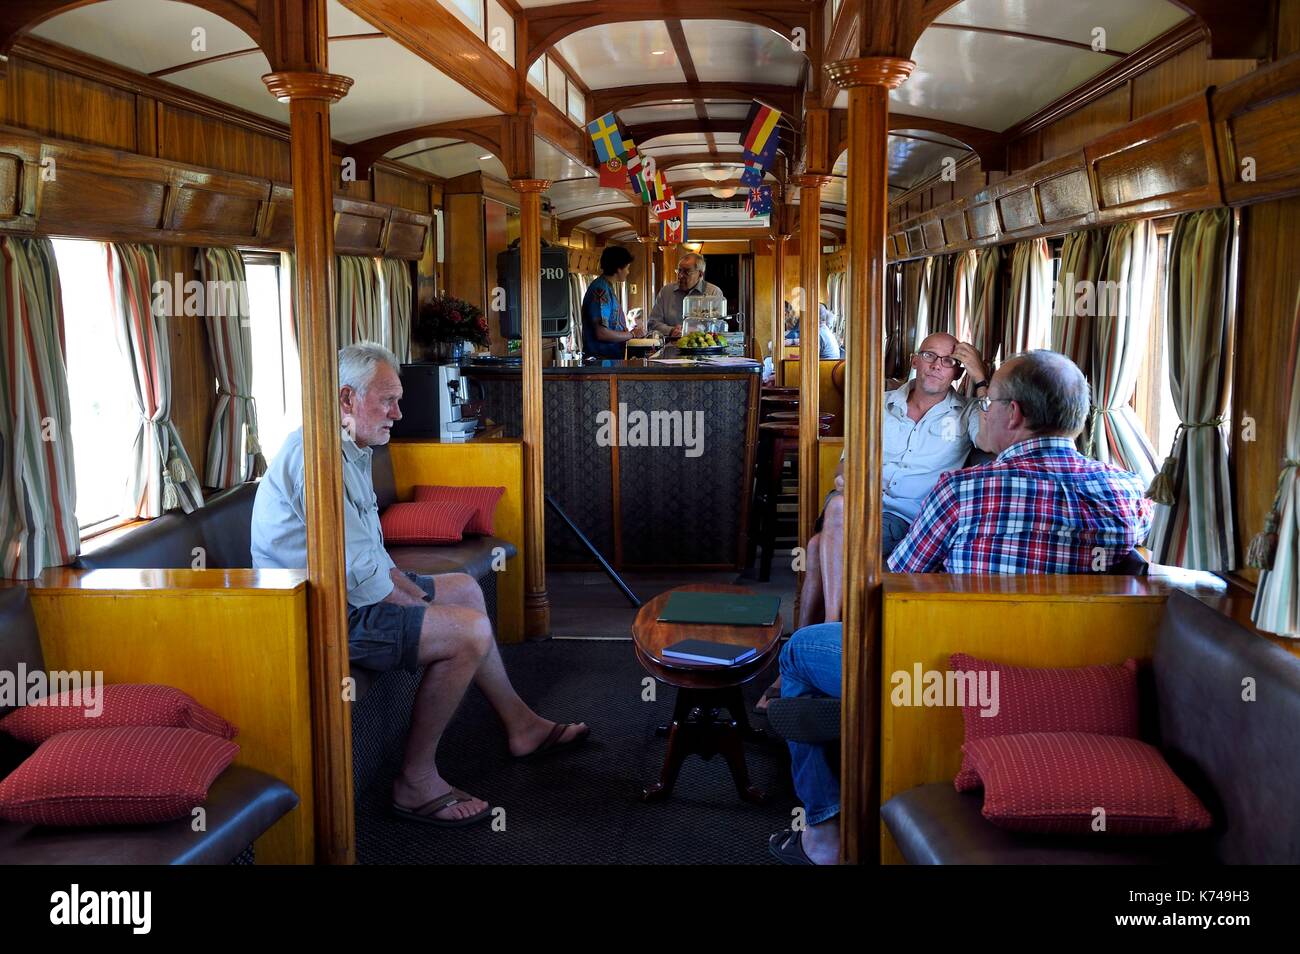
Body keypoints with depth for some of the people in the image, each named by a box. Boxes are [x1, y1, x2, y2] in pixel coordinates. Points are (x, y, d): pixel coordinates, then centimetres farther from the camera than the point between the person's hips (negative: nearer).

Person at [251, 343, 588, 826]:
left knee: (464, 589, 19)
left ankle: (521, 725, 28)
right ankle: (416, 781, -8)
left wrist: (411, 591, 5)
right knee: (471, 630, -19)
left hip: (350, 590, 11)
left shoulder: (352, 450, 12)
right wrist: (412, 605, -11)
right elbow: (357, 568, -25)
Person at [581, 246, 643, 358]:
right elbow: (602, 333, -20)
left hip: (613, 356, 9)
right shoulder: (600, 291, -15)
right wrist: (632, 334, -9)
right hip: (600, 357, -9)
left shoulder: (608, 288, 16)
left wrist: (630, 332, 9)